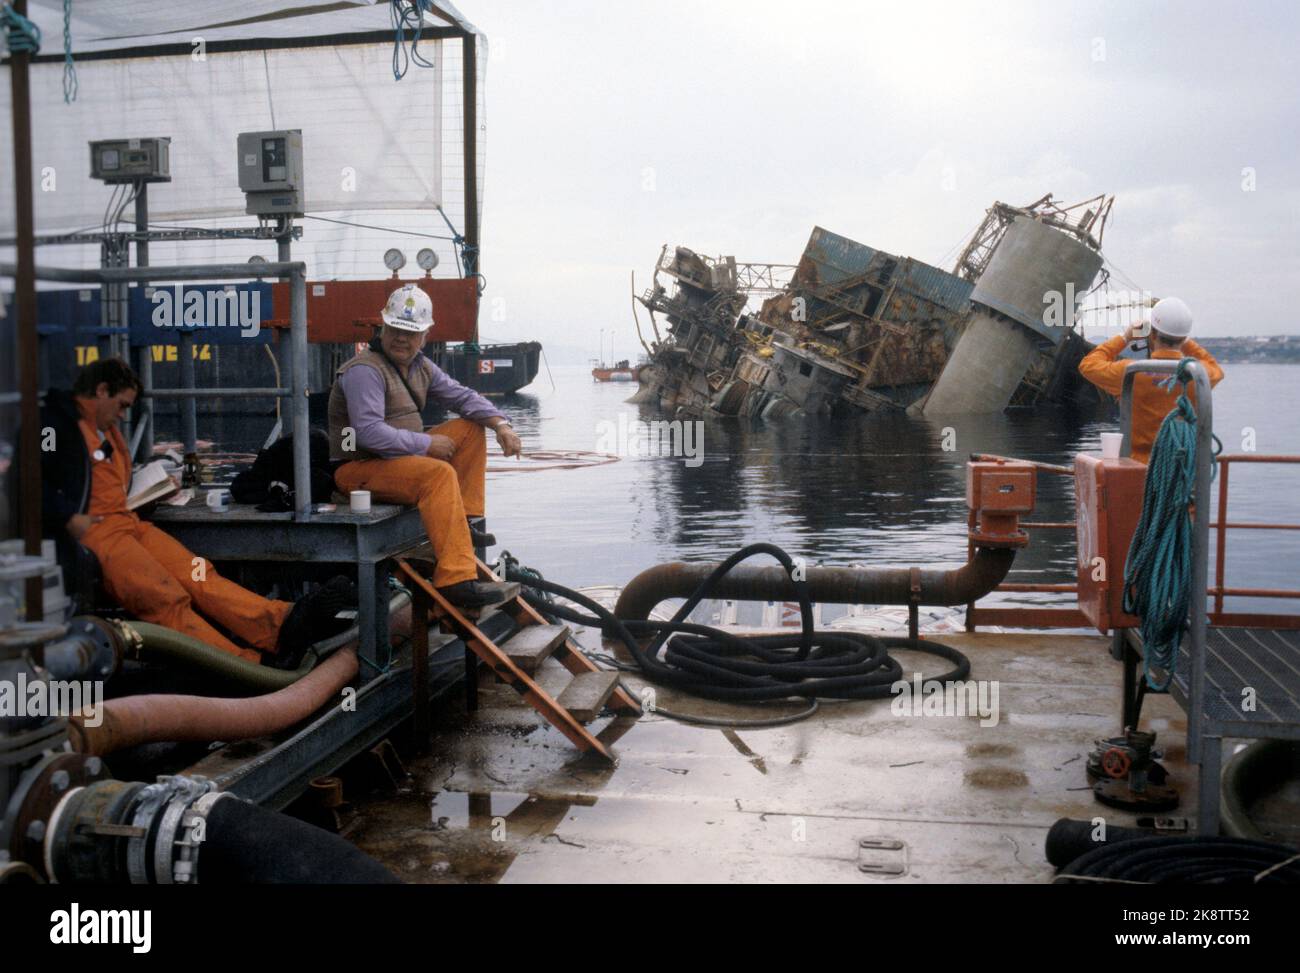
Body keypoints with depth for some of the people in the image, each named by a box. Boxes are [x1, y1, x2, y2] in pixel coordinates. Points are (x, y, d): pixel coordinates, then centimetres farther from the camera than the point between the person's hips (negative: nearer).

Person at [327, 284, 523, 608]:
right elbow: (370, 433, -28)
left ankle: (463, 522, 3)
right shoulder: (365, 371, -17)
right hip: (359, 469, -10)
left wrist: (501, 424, -4)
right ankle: (455, 579, -40)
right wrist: (427, 444, -21)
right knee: (440, 473, -34)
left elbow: (462, 396, 14)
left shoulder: (421, 367, 11)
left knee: (471, 429, 8)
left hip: (403, 457, 10)